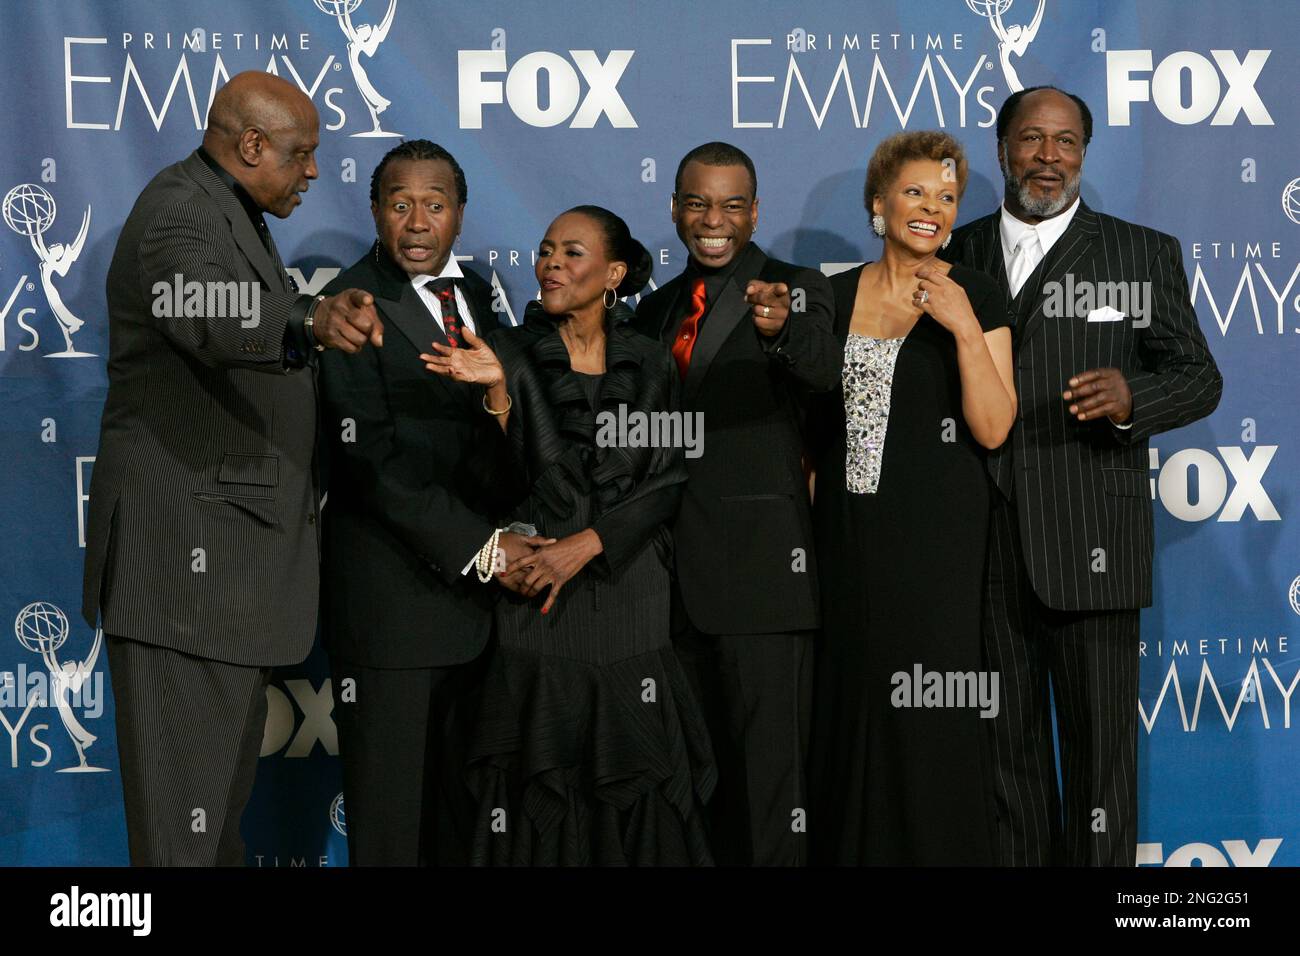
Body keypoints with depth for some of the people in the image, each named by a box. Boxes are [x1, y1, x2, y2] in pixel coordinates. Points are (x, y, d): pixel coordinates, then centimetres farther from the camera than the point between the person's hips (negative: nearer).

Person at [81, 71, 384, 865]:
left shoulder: (233, 214, 17)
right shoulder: (179, 211, -17)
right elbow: (205, 315, -39)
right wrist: (314, 322, -49)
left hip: (234, 543, 11)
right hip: (185, 543, -11)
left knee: (229, 752, 18)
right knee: (185, 775, -7)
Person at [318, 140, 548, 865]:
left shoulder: (476, 295, 12)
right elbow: (371, 461, -18)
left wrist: (506, 543, 0)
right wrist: (481, 546, -20)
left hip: (478, 587, 6)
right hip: (392, 589, -6)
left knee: (464, 798, 13)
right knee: (390, 805, 3)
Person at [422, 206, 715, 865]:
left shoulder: (650, 365, 6)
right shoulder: (512, 353, 1)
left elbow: (666, 484, -1)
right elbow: (515, 478, -10)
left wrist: (584, 544, -12)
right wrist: (496, 390, -26)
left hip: (630, 594, 1)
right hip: (538, 598, -1)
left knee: (636, 786, 2)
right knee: (541, 790, -1)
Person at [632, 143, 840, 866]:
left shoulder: (796, 287, -1)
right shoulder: (655, 312, 16)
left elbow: (827, 370, -23)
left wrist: (783, 328, -45)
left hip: (762, 566, -6)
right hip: (676, 574, 6)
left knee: (770, 755, -6)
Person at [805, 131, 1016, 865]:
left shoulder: (976, 297, -3)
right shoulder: (836, 294, 7)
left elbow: (993, 429, -11)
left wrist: (966, 329, -19)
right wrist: (812, 490, 8)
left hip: (936, 533, -3)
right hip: (851, 530, 4)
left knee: (930, 713, -3)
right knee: (853, 696, 7)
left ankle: (940, 847, 11)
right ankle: (852, 843, 21)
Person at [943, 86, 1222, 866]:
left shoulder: (1144, 254, 6)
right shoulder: (955, 255, 12)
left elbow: (1199, 377, 3)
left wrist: (1132, 396, -18)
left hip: (1089, 544, -2)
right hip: (985, 541, 3)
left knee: (1100, 737, 0)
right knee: (1007, 737, 10)